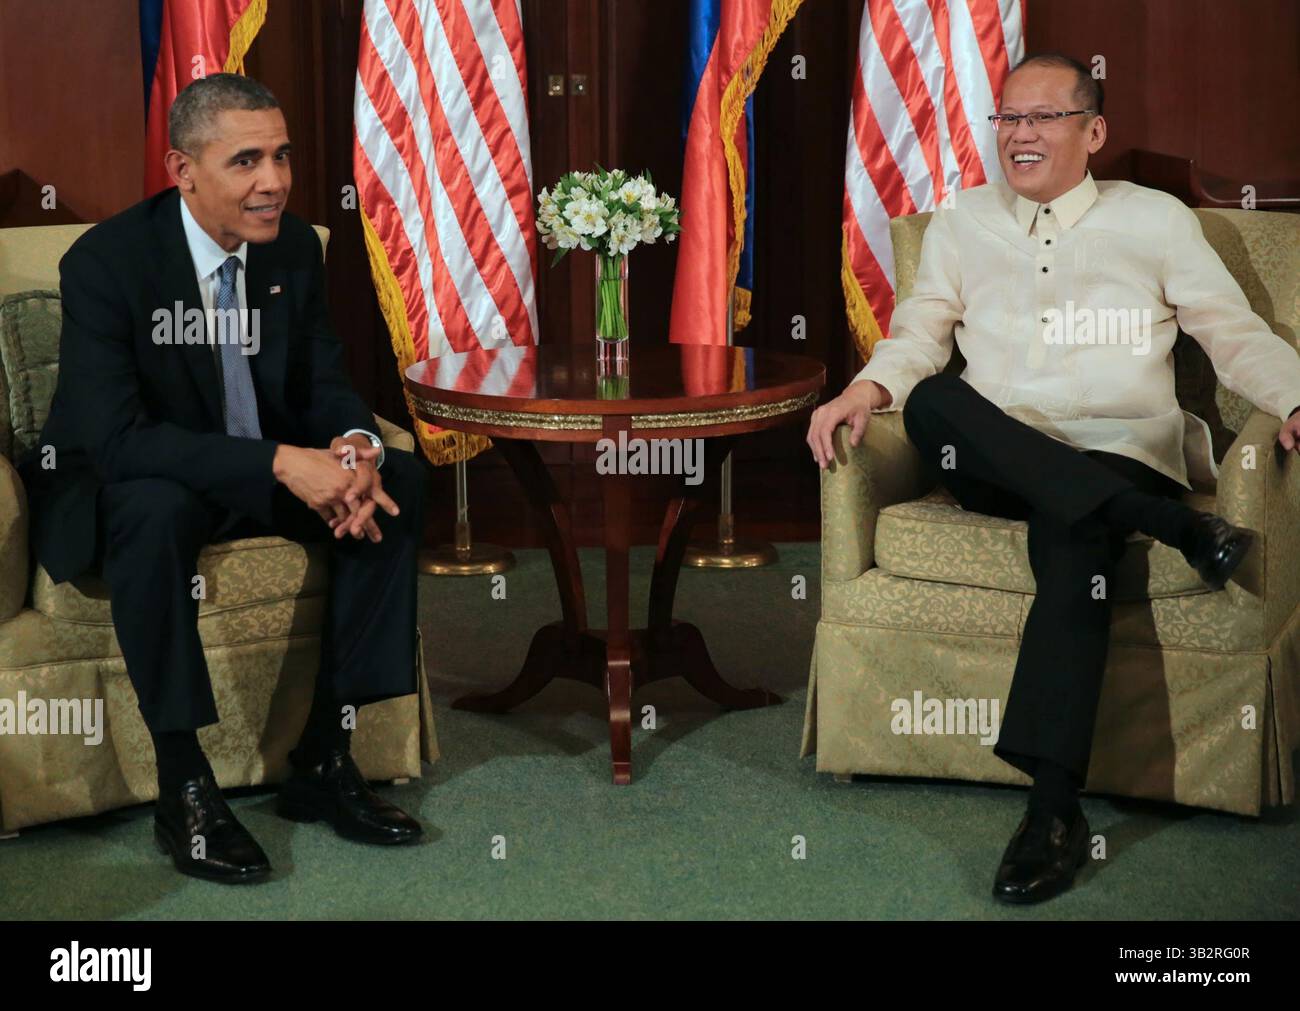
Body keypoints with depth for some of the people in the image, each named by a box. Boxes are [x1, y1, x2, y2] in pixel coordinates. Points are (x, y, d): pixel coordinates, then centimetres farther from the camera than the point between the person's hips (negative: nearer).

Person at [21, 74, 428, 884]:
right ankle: (183, 787, -26)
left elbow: (325, 384, 1)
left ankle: (325, 756, -11)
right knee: (156, 508, -39)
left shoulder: (295, 247, -4)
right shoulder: (107, 261, -22)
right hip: (123, 487, -6)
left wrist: (354, 445, -25)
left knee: (399, 481, -15)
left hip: (262, 474, 6)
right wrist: (280, 462, -39)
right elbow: (114, 438, -31)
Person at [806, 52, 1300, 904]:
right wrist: (867, 389, -8)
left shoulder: (1156, 220, 10)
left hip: (1117, 457, -2)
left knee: (1073, 546, -36)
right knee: (930, 401, -32)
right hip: (996, 464, 3)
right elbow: (921, 333, 14)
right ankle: (1173, 526, -33)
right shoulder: (961, 223, 17)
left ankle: (1056, 810, -37)